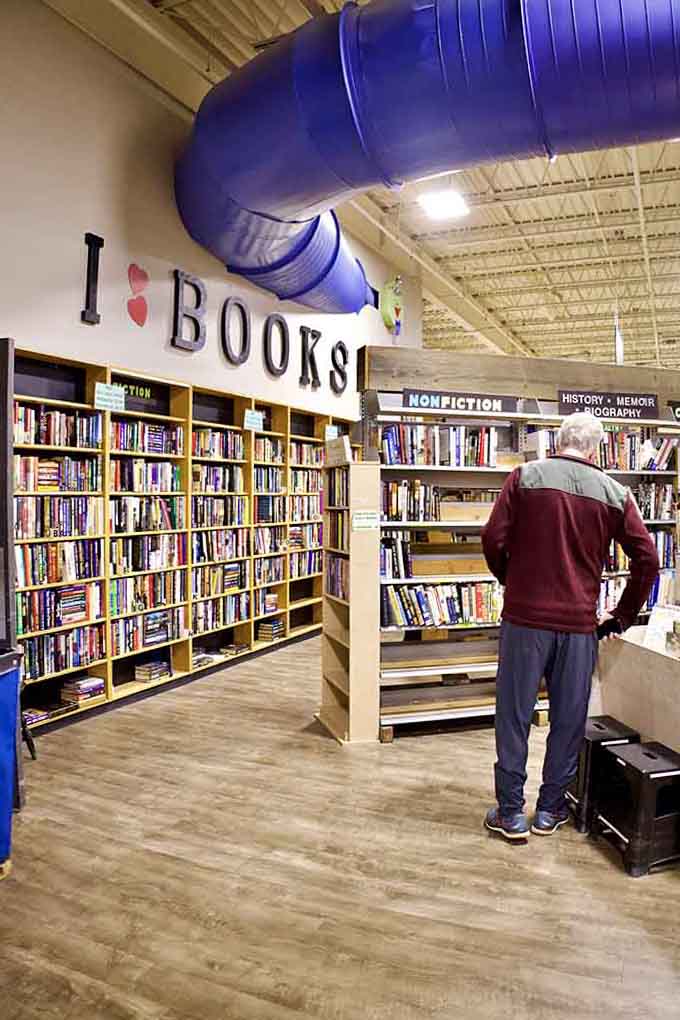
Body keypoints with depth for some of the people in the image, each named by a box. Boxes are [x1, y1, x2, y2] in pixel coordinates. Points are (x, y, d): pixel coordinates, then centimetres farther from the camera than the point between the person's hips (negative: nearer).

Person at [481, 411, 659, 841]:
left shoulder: (524, 476, -2)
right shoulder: (615, 493, 4)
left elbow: (494, 539, -8)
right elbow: (648, 560, 2)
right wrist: (623, 616, 12)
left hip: (525, 617, -1)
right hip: (580, 621, 2)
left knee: (514, 715, 9)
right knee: (569, 718, 15)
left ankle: (511, 812, 18)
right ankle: (551, 809, 28)